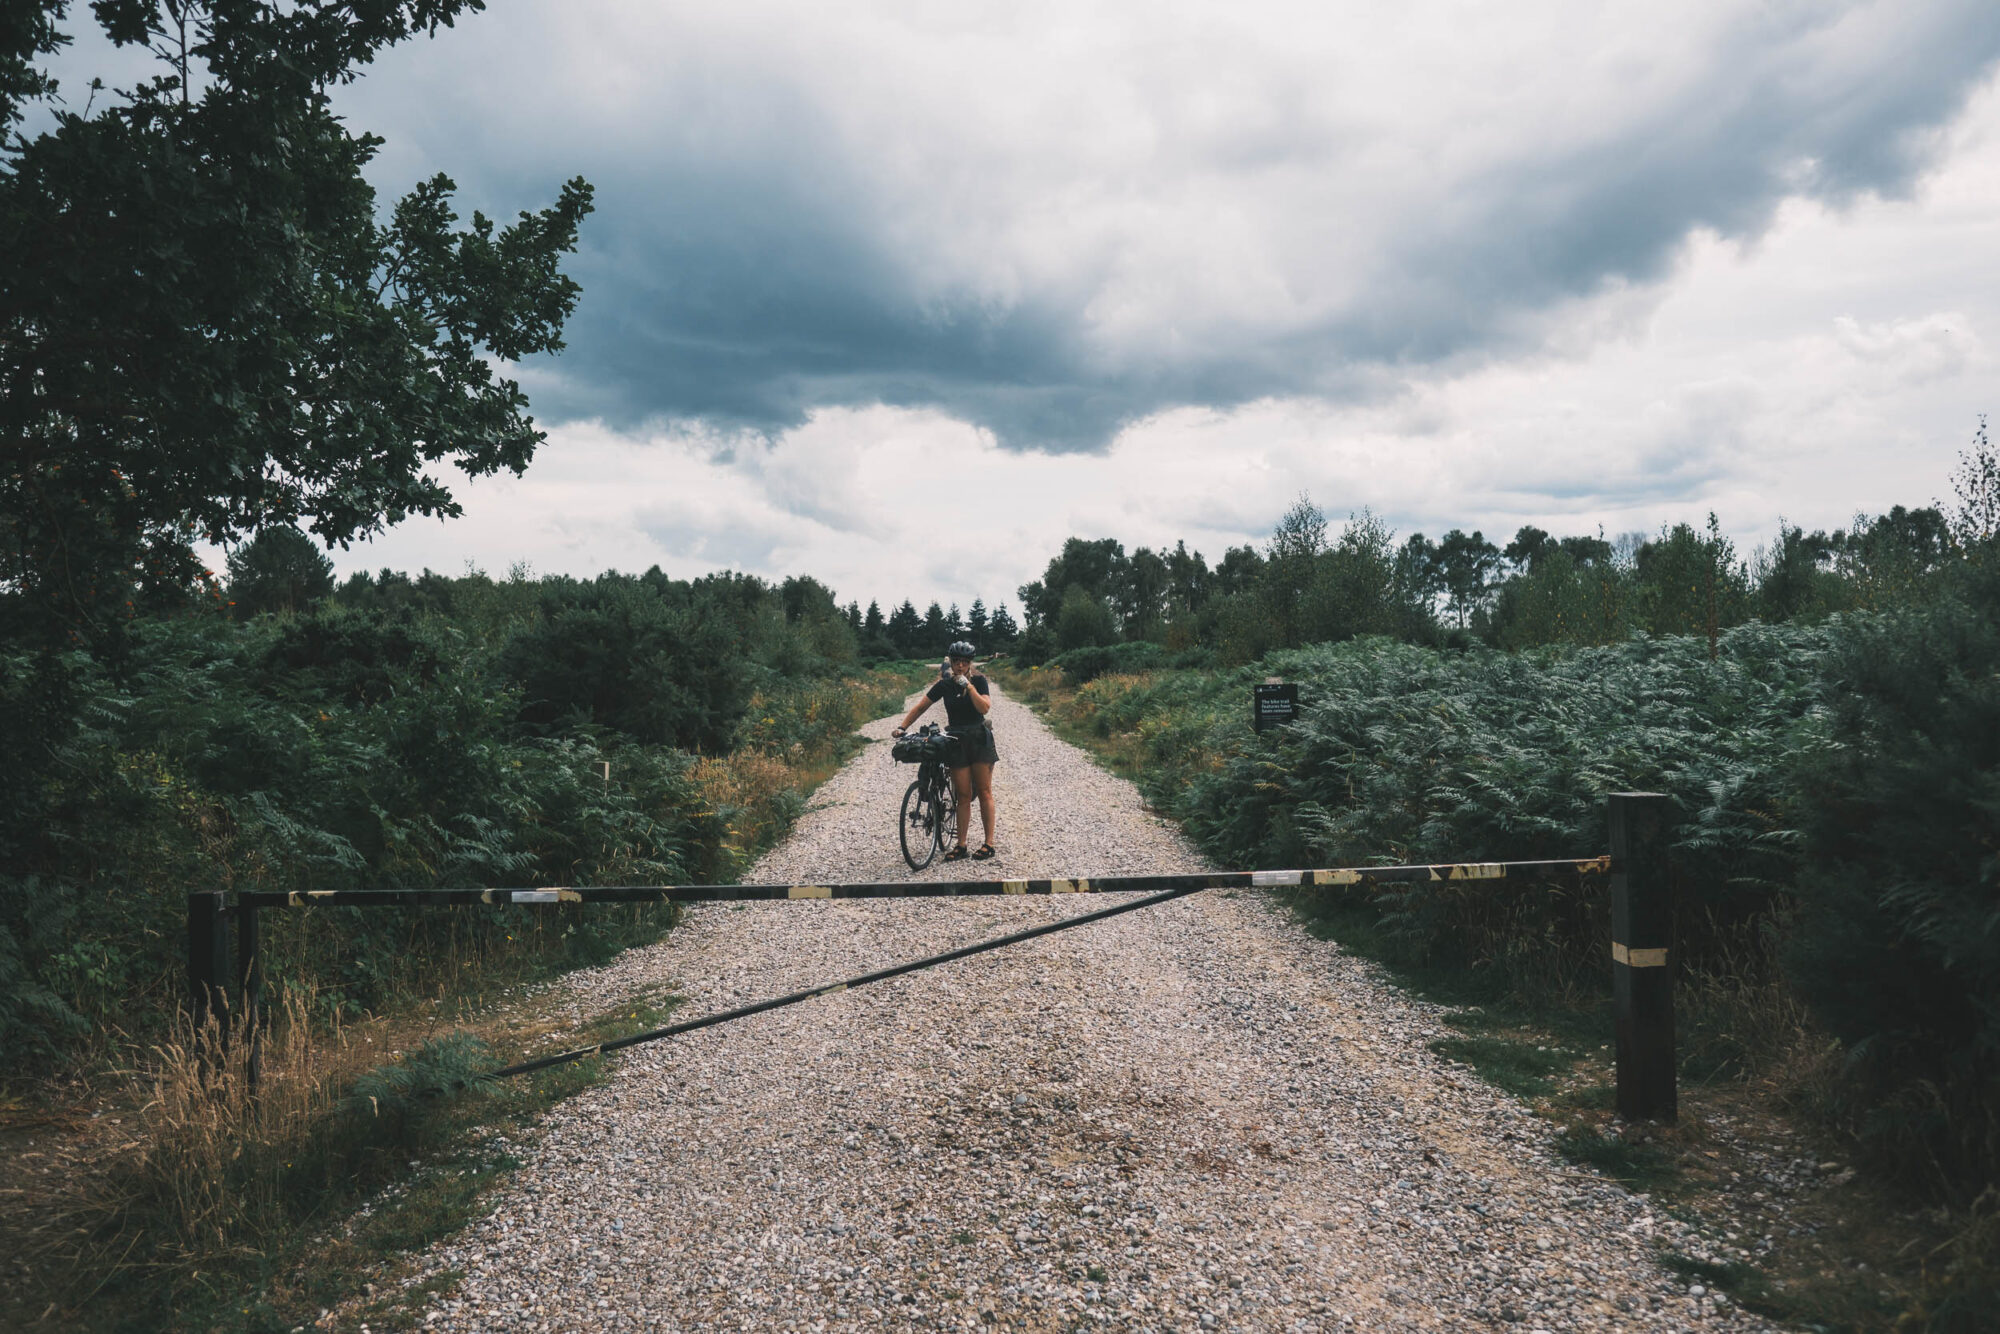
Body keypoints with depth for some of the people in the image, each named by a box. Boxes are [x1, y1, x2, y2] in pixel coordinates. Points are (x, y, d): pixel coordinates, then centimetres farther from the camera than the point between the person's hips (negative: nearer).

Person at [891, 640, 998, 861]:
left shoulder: (978, 681, -3)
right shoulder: (944, 685, 2)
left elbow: (984, 708, -16)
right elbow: (920, 707, 4)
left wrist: (969, 685, -21)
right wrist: (902, 727, -5)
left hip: (979, 740, -2)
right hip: (956, 742, 2)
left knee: (984, 792, -1)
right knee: (963, 795, 2)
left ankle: (989, 844, 3)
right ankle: (961, 846, 7)